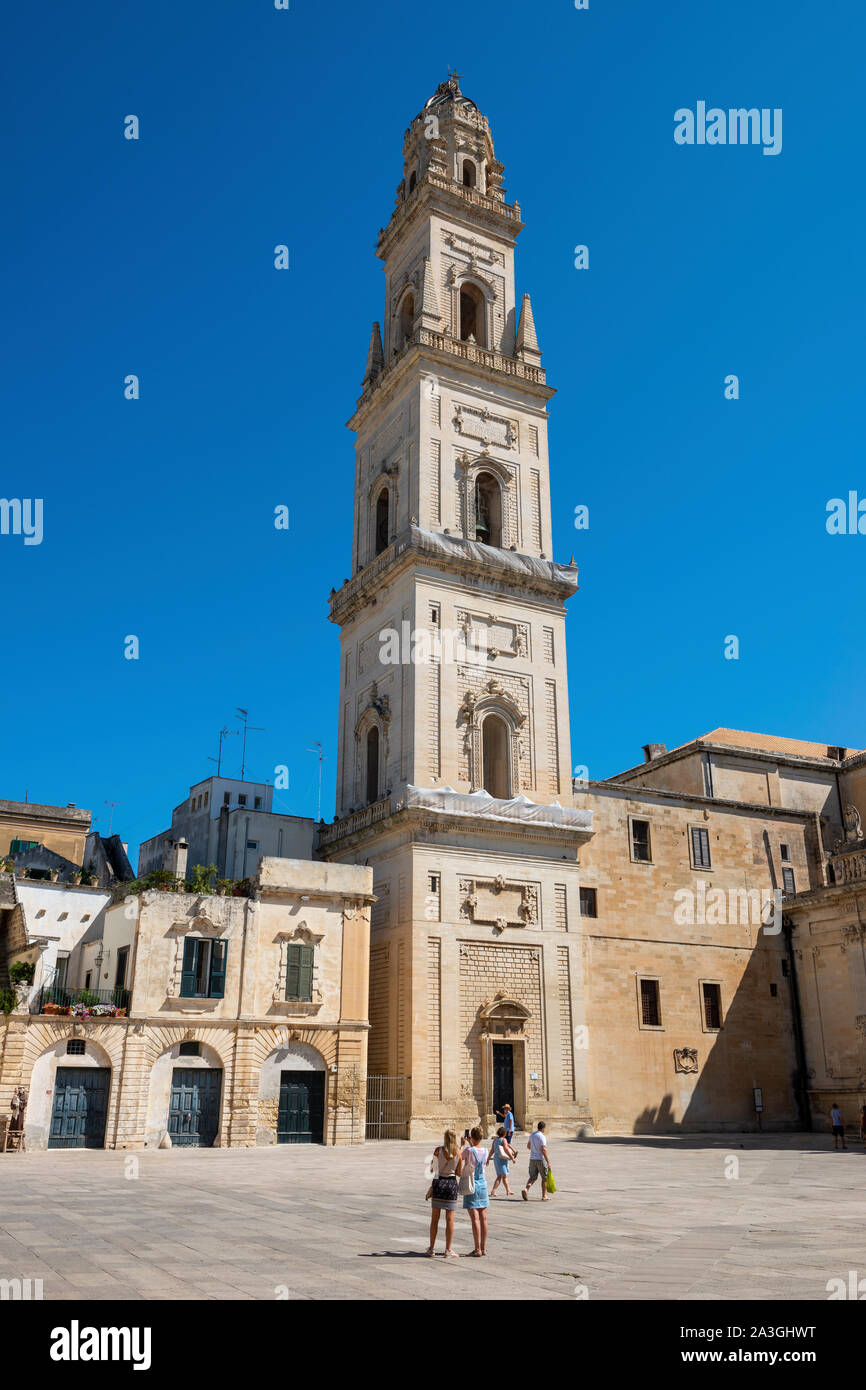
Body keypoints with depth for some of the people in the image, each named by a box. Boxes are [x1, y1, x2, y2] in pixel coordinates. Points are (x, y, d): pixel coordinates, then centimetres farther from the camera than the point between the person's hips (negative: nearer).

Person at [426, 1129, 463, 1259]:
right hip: (452, 1182, 0)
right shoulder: (458, 1152, -5)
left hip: (439, 1182, 0)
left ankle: (431, 1248, 18)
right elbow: (459, 1173, 1)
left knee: (434, 1218, 11)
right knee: (450, 1219, 5)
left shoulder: (439, 1150, -8)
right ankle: (448, 1250, 5)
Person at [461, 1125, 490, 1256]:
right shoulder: (485, 1151, -1)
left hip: (471, 1186, -5)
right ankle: (483, 1248, 17)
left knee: (475, 1219, -3)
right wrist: (471, 1145, 23)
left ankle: (478, 1249, -3)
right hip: (482, 1184, 5)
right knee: (483, 1218, 10)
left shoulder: (469, 1150, -15)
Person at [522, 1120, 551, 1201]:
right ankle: (544, 1196, 15)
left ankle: (526, 1189, -14)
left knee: (532, 1177, 10)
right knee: (544, 1178, 10)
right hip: (540, 1159, -6)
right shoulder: (541, 1136, -15)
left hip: (532, 1159, 6)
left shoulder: (532, 1135, 8)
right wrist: (548, 1162, -16)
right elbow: (543, 1150, -20)